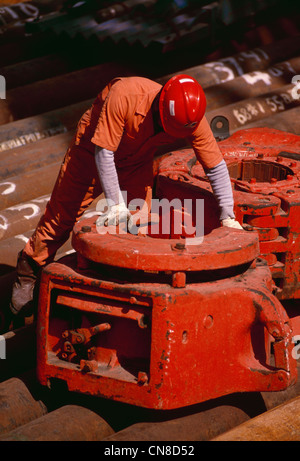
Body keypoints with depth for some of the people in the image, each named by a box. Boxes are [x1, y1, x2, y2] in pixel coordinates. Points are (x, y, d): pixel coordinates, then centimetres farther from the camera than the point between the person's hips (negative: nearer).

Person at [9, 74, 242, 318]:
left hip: (137, 162, 3)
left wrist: (228, 216, -21)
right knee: (62, 214, 5)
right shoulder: (124, 96, -42)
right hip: (92, 150, -3)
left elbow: (216, 167, -19)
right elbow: (103, 153, -34)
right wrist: (115, 203, -33)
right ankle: (30, 270, 22)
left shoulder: (194, 118, -30)